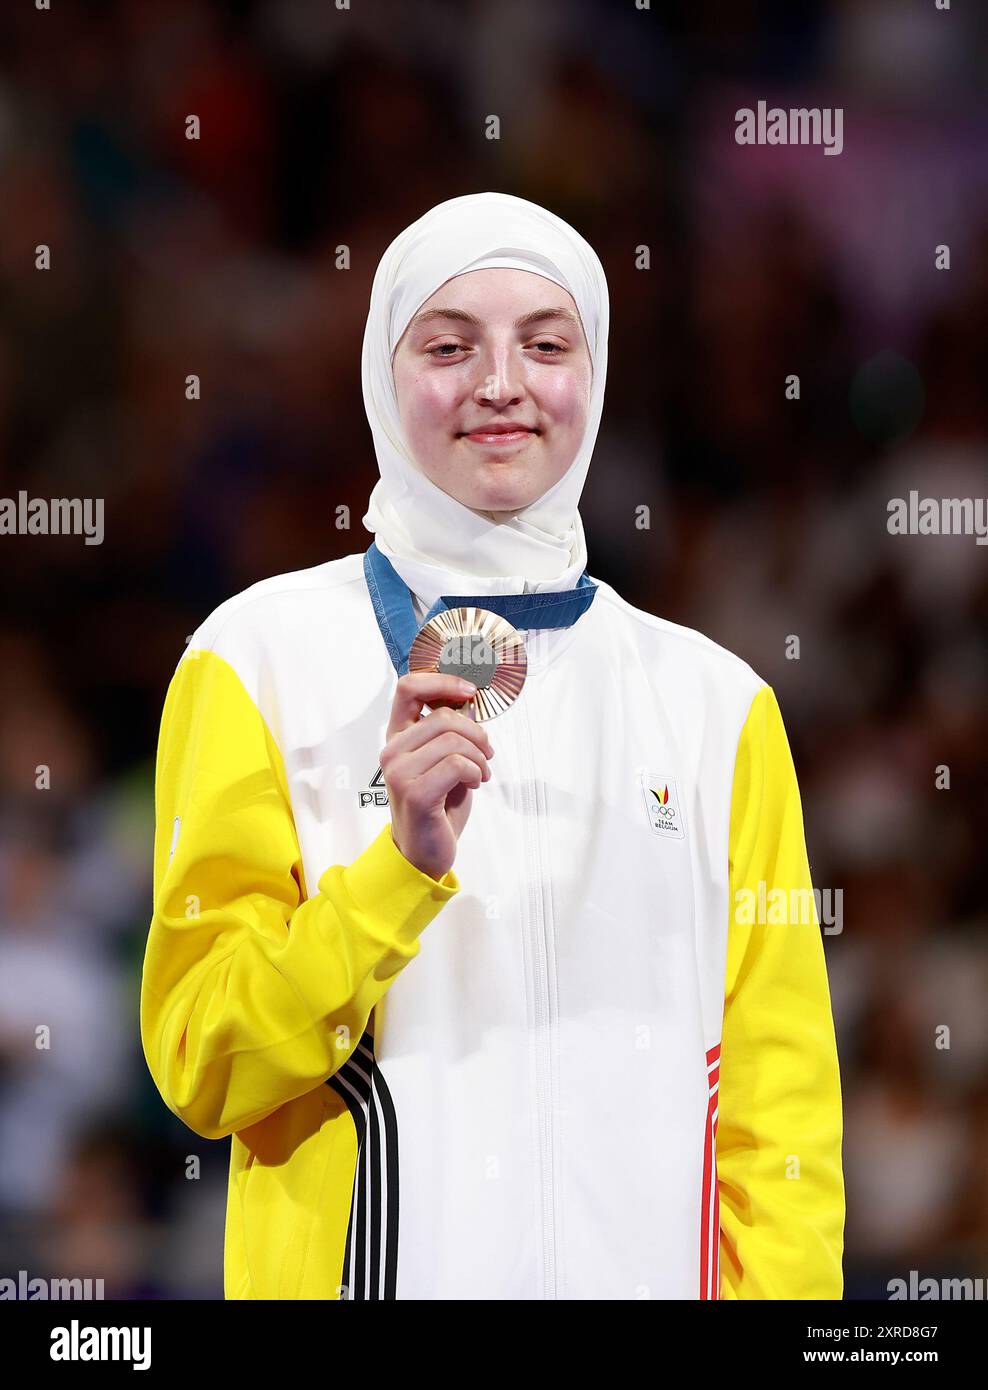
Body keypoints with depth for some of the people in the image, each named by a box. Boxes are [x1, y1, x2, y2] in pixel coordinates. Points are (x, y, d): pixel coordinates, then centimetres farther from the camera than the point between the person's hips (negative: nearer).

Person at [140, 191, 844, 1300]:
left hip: (651, 1264, 2)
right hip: (361, 1266, -2)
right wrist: (402, 869, -18)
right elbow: (203, 1074, -6)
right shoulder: (261, 659, -1)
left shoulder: (716, 703, 7)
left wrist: (787, 1291, -10)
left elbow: (778, 1103, 4)